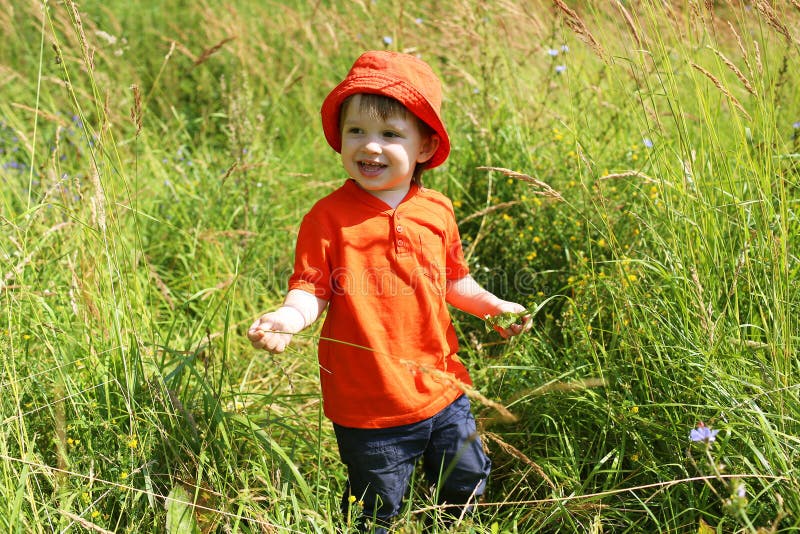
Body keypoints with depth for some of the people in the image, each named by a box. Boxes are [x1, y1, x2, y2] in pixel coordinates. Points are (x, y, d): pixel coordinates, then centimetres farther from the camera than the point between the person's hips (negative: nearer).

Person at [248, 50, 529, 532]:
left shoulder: (437, 212, 2)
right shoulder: (328, 218, -11)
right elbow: (312, 290, -12)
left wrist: (492, 306, 3)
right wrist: (290, 316, -31)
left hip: (441, 392, 4)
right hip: (368, 408, -4)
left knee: (467, 485, 20)